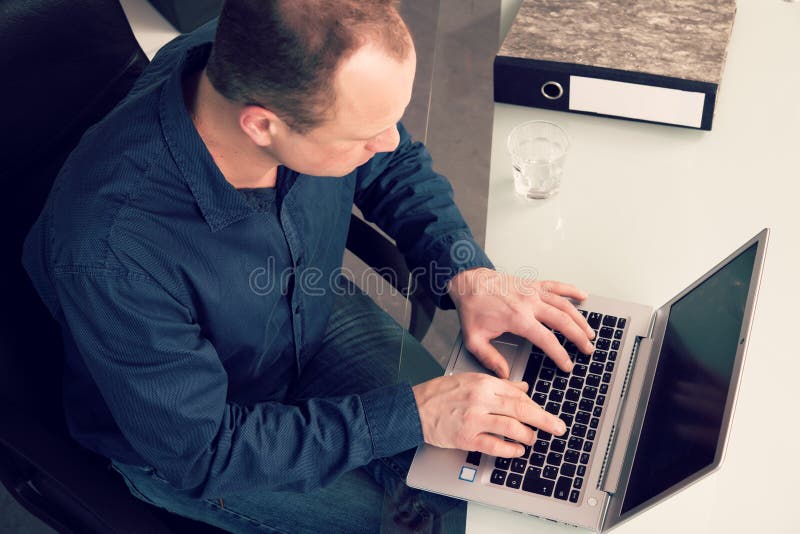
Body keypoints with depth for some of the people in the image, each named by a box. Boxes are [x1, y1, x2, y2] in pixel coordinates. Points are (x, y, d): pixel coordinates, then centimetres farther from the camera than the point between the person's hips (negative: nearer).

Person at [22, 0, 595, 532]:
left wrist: (470, 273, -19)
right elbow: (200, 452, -29)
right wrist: (412, 414, -31)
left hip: (315, 313, 5)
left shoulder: (294, 70, -26)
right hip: (179, 443, -4)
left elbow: (396, 165, -3)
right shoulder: (108, 255, -42)